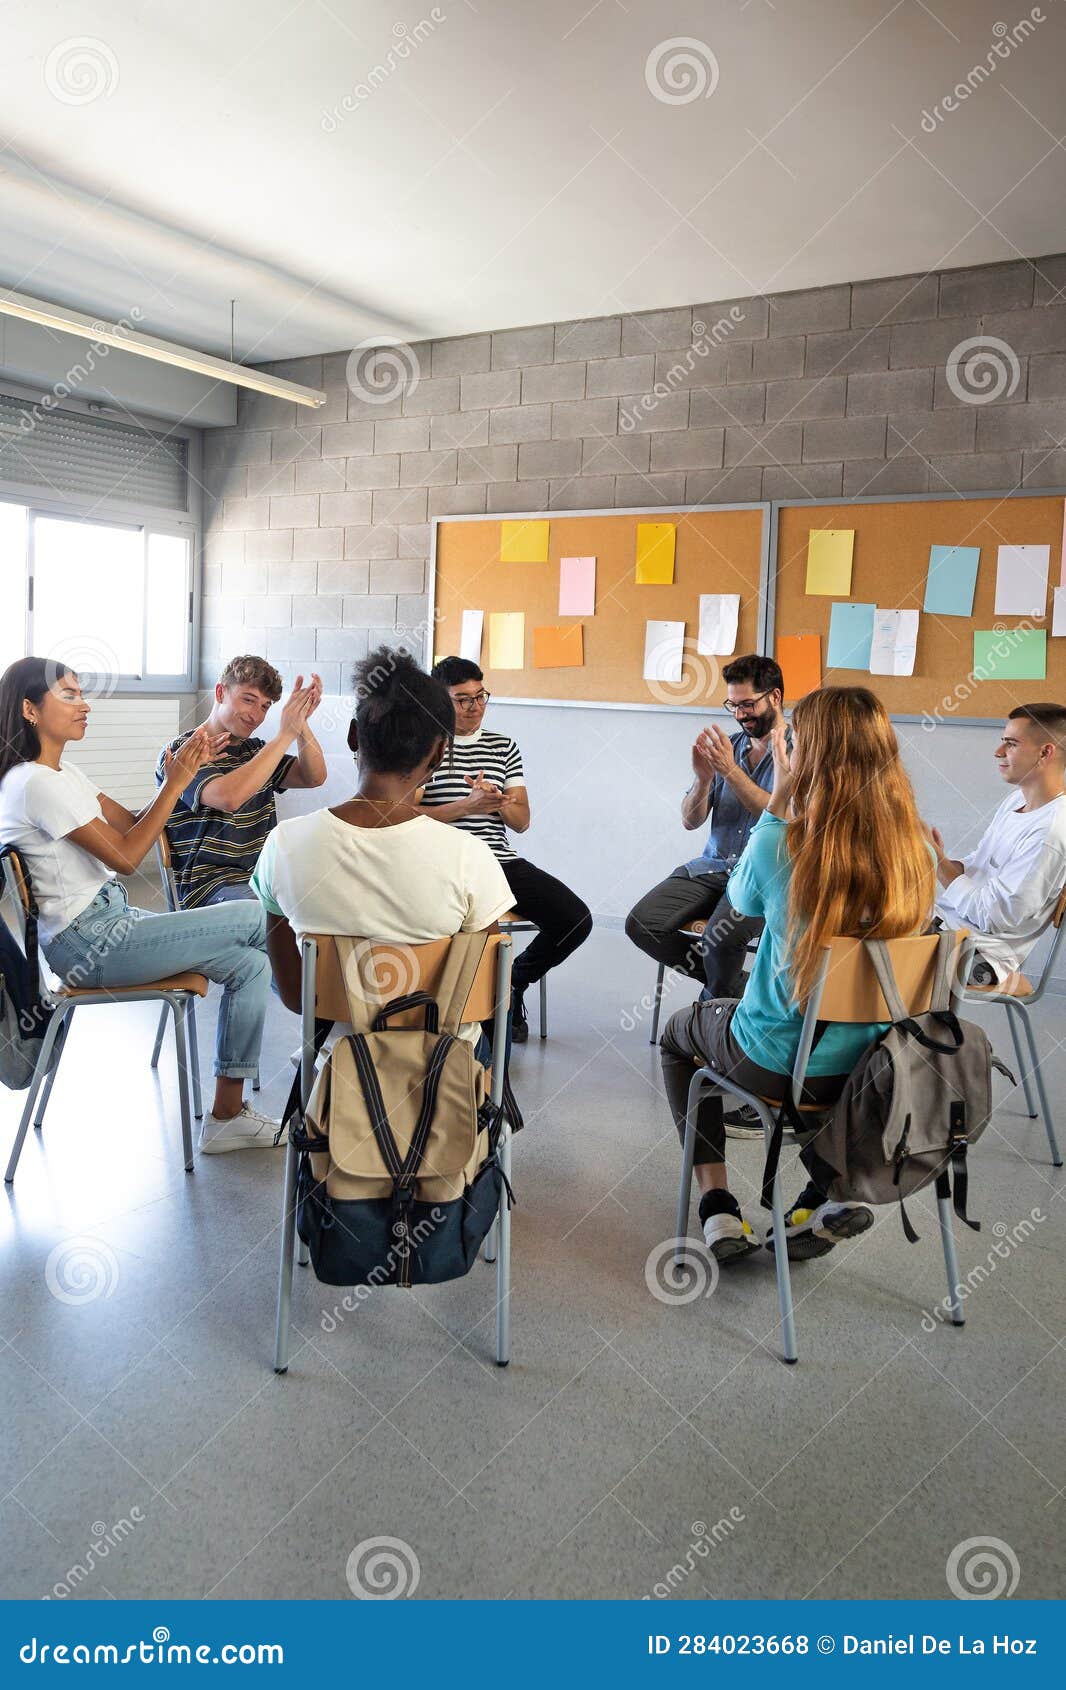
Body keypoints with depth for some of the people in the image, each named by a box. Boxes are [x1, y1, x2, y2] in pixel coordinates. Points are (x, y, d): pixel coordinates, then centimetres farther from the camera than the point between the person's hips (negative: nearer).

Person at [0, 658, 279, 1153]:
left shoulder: (62, 774, 14)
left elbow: (131, 825, 9)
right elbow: (125, 856, -17)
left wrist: (181, 773, -5)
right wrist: (176, 784, -15)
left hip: (108, 919, 10)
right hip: (86, 944, -10)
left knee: (251, 963, -1)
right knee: (254, 917, -12)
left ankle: (227, 1115, 3)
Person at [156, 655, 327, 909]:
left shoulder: (256, 750, 20)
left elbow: (314, 778, 6)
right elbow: (228, 797, -22)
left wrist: (302, 724, -10)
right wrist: (286, 734, -19)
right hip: (208, 885, -7)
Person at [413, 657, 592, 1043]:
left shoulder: (504, 747, 18)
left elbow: (522, 821, 14)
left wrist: (498, 802, -9)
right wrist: (468, 805, -14)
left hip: (501, 862, 5)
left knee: (576, 919, -14)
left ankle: (514, 981, 14)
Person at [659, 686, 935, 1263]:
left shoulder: (779, 845, -25)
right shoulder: (913, 850, -12)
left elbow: (741, 898, -1)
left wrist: (778, 802, 0)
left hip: (778, 1063, -4)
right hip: (870, 1066, 4)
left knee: (678, 1032, 27)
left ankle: (717, 1205, 20)